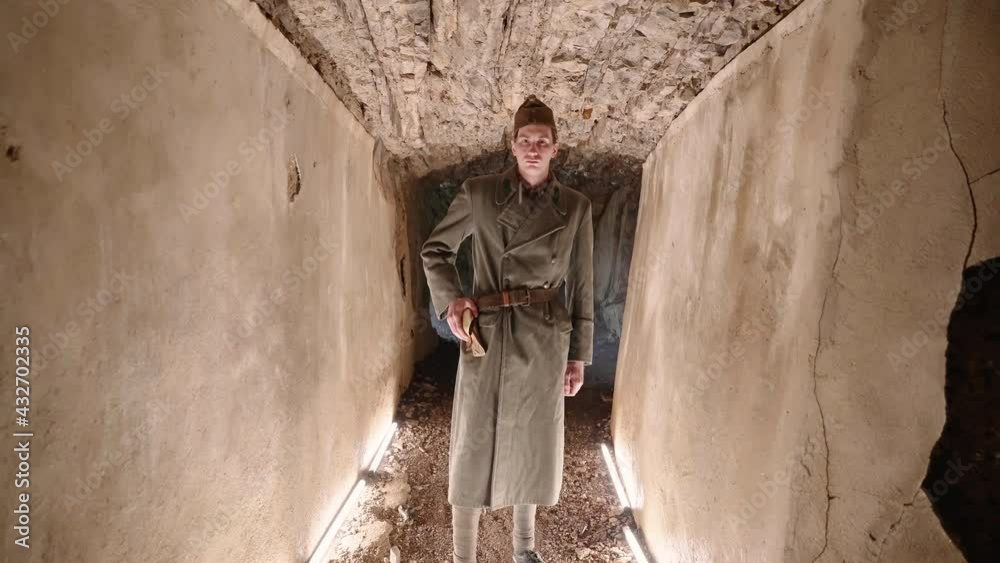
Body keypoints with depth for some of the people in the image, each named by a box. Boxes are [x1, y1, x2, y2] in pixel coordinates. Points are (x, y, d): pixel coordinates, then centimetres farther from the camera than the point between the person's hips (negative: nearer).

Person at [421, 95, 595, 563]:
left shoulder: (575, 207, 2)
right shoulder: (478, 193, -2)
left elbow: (582, 286, 6)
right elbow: (435, 250, 8)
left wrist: (578, 354, 6)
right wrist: (449, 298, -10)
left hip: (544, 343, 2)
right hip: (486, 336, -2)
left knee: (532, 445, 15)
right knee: (474, 448, 4)